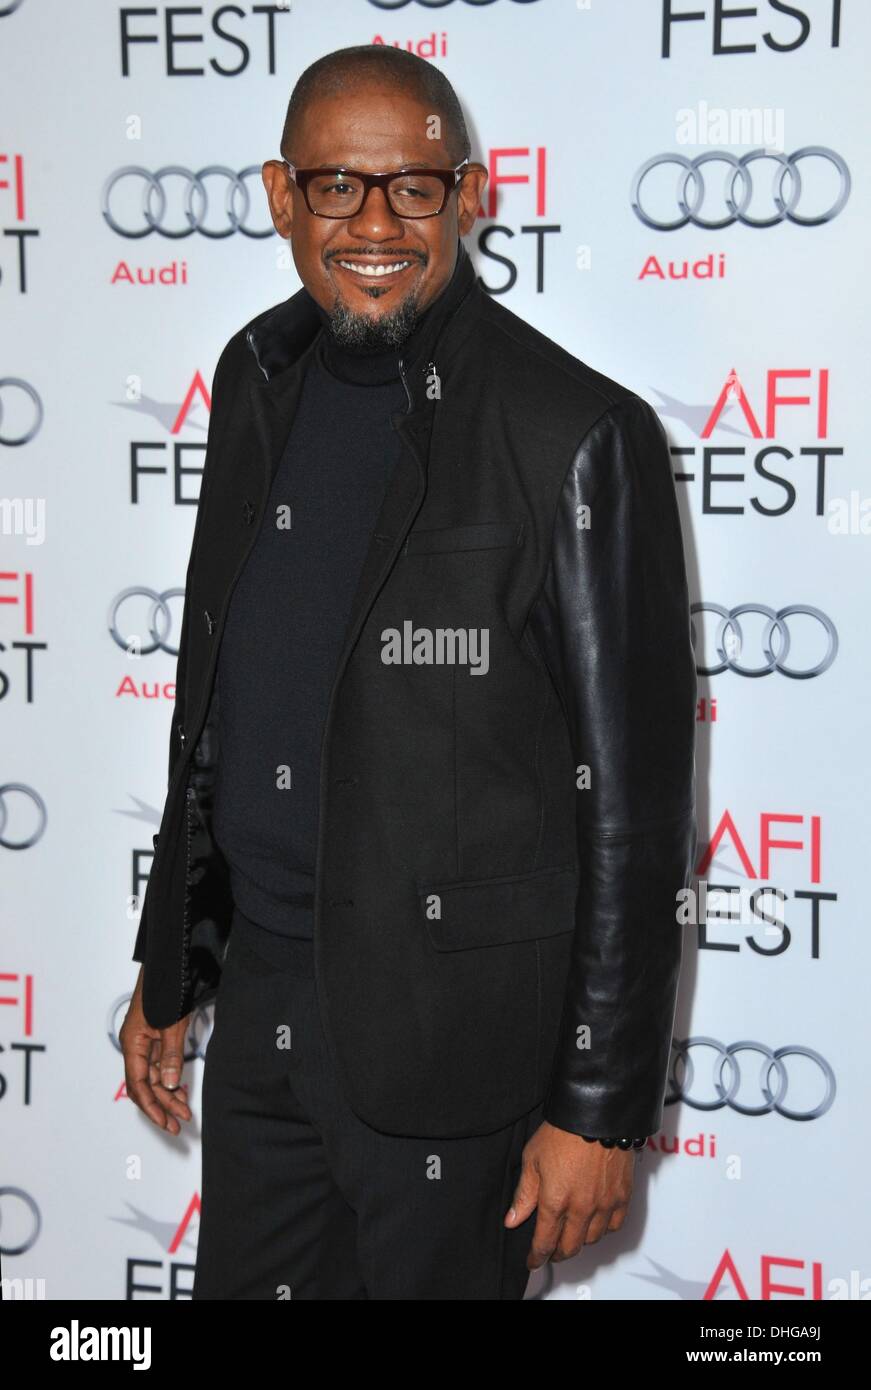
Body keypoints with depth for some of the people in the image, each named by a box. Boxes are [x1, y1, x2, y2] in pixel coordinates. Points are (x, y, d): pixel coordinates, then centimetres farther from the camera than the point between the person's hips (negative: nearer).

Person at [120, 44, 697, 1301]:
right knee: (244, 1283, 18)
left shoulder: (577, 438, -16)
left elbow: (633, 805, -14)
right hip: (260, 1000, 6)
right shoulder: (257, 379, 5)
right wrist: (168, 971, 16)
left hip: (455, 1028, -6)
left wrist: (602, 1107, -13)